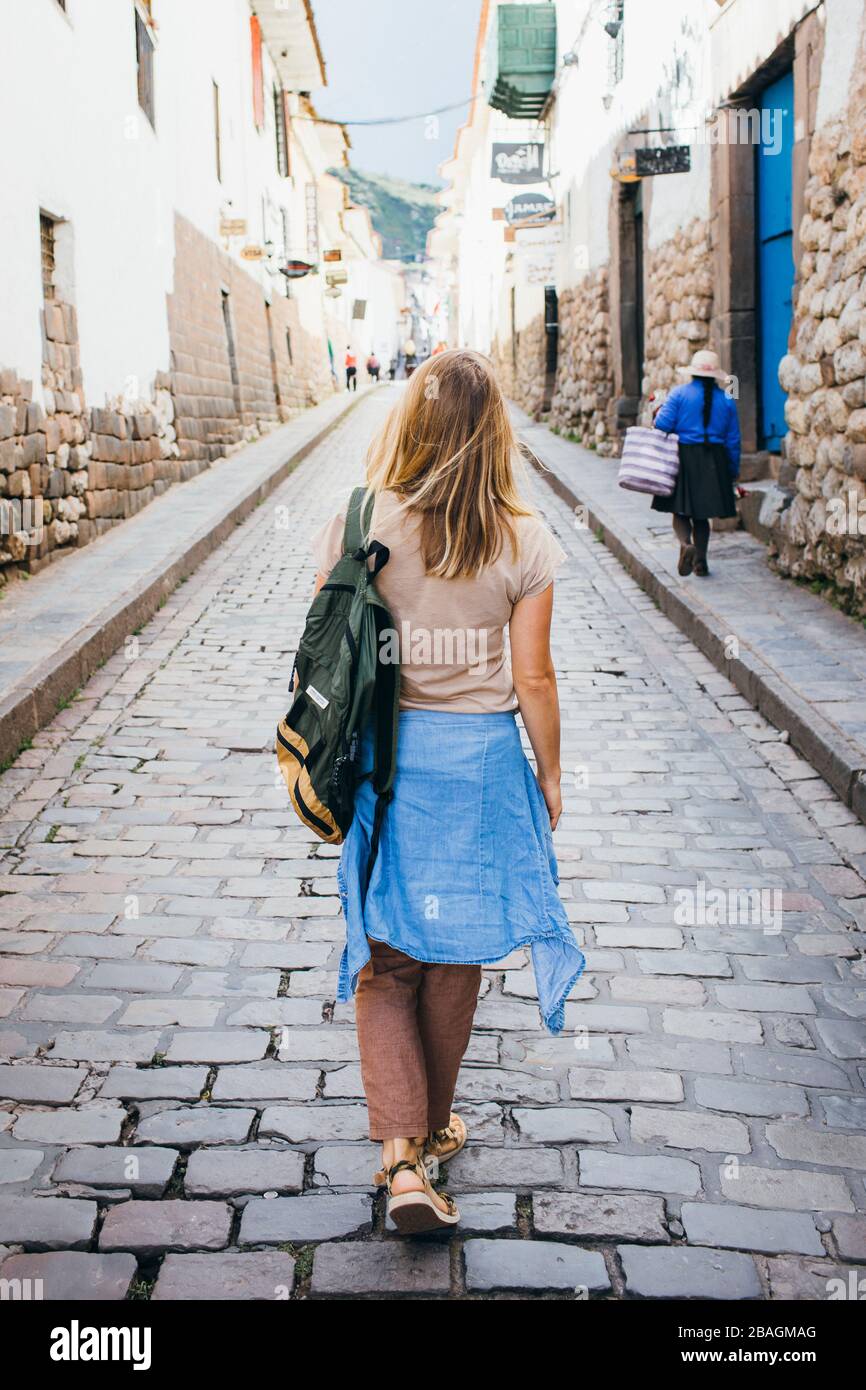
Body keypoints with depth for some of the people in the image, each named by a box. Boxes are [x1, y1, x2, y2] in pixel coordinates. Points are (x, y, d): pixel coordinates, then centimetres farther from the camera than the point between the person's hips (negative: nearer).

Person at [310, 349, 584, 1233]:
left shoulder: (355, 528, -8)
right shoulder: (521, 542, -9)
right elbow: (533, 678, -5)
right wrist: (548, 774, 9)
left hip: (380, 759, 0)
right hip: (481, 760, 0)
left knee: (384, 956, 10)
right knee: (456, 953, 18)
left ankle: (402, 1153, -3)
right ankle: (433, 1125, 35)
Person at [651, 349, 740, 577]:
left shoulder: (680, 393, -5)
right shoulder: (726, 400, 4)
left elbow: (662, 425, -12)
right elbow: (733, 440, 6)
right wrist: (733, 471, 15)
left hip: (684, 458, -2)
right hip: (713, 462, 2)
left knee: (680, 511, 5)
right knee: (702, 515, 13)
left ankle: (686, 545, -22)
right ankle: (700, 560, 10)